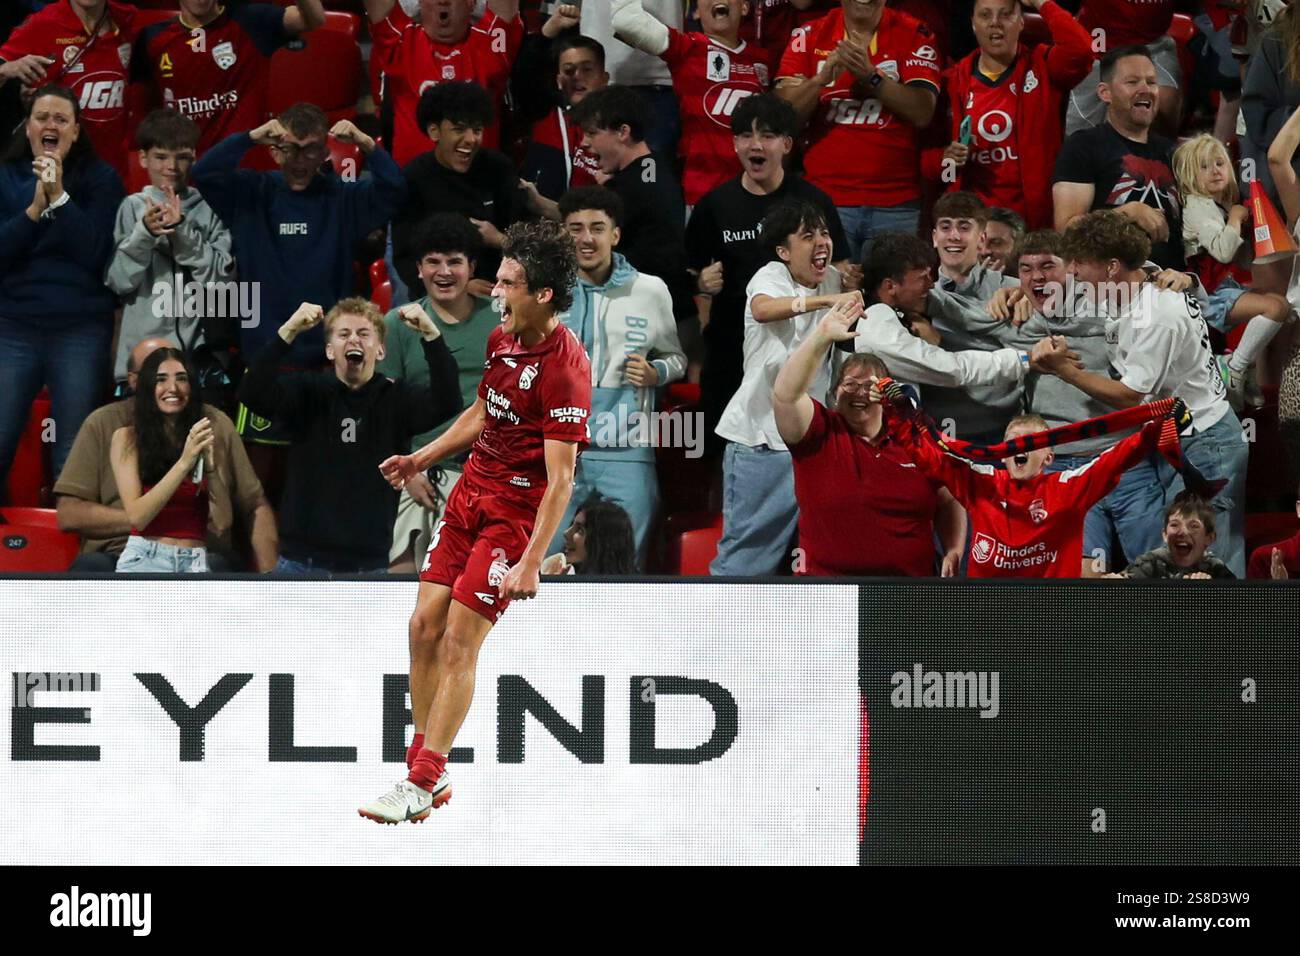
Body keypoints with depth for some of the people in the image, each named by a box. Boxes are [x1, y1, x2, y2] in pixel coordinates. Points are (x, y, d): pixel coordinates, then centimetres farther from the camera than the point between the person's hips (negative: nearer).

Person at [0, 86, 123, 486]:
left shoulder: (100, 179, 3)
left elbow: (97, 253, -8)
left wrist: (60, 197, -15)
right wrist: (34, 209, -15)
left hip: (81, 329, -1)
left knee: (75, 457, -2)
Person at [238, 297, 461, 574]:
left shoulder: (397, 399, 3)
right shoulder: (308, 392, 1)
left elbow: (447, 402, -15)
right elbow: (252, 393, -16)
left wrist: (431, 334, -27)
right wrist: (288, 332, -28)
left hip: (369, 565, 1)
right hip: (303, 561, 0)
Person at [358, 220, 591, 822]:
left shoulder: (564, 368, -21)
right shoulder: (502, 339, 4)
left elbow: (560, 479, -23)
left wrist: (531, 563, -27)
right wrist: (423, 458, 21)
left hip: (516, 510, -8)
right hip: (469, 494, 8)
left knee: (459, 642, -9)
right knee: (425, 627, 3)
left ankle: (422, 787, -2)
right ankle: (427, 772, 12)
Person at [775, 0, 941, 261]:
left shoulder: (913, 35, 3)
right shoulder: (810, 36, 6)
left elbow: (923, 112, -8)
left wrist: (871, 76, -19)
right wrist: (822, 77, -18)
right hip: (826, 200, 0)